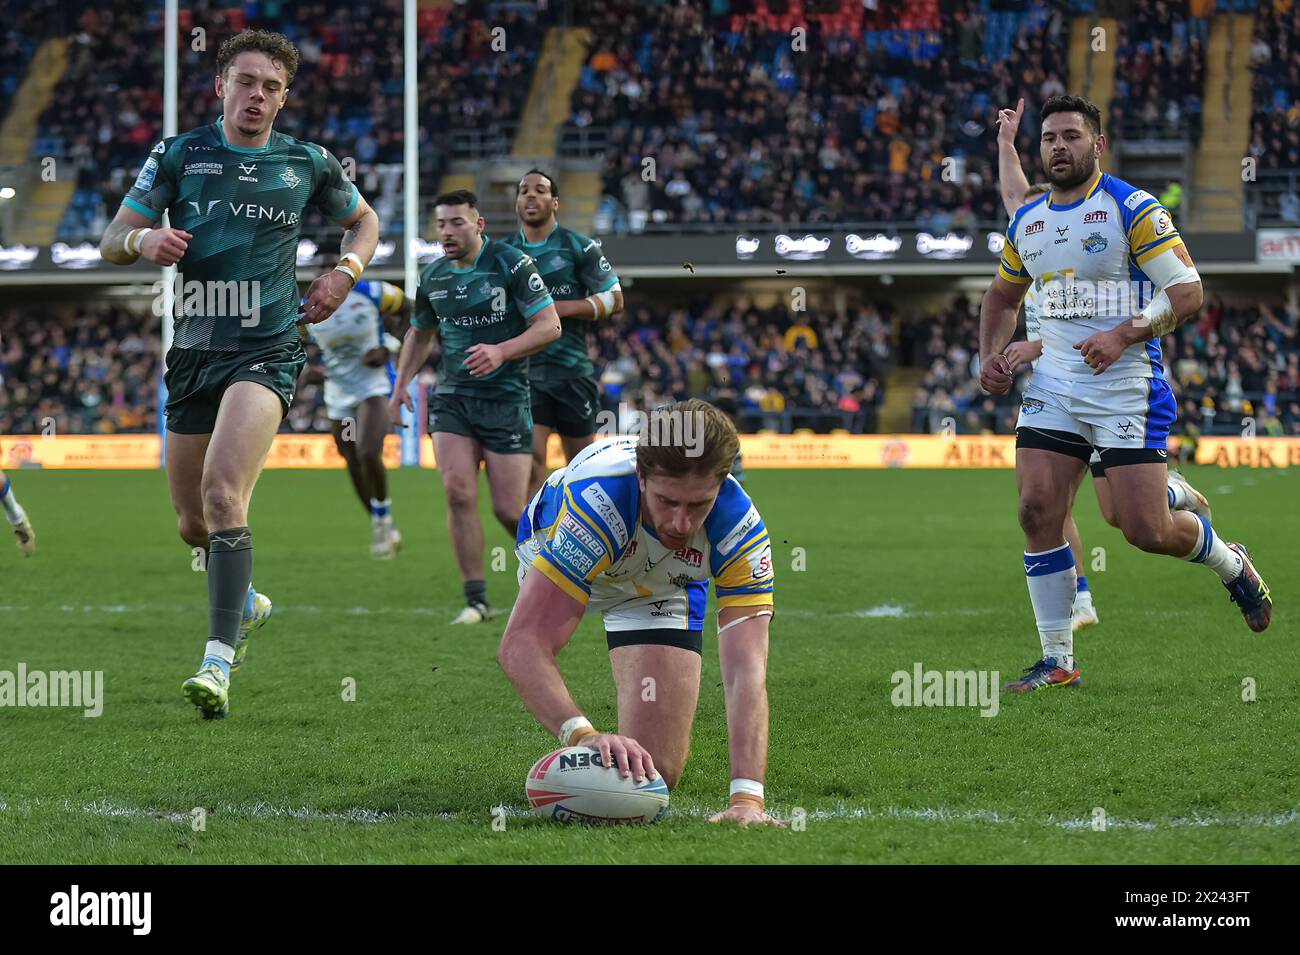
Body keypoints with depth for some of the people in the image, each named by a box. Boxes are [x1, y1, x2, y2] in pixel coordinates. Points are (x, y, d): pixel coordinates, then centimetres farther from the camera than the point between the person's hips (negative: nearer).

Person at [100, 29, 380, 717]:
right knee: (193, 525, 10)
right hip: (193, 351, 3)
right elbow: (111, 241, 6)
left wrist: (346, 271, 4)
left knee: (222, 491, -25)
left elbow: (364, 220, 23)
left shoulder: (308, 165, 5)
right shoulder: (178, 155, 5)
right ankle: (246, 603, 43)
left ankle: (218, 662, -29)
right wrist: (142, 240, -17)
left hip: (265, 351, -3)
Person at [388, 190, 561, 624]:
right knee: (458, 493, -13)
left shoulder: (512, 263, -9)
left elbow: (549, 325, -12)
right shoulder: (432, 276, 8)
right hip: (451, 397, 4)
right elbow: (420, 333, 25)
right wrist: (401, 384, 14)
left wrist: (501, 351, -26)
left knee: (509, 510, -4)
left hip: (505, 398, -4)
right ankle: (476, 600, -5)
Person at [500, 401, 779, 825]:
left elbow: (747, 672, -43)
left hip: (665, 586, 1)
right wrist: (582, 733, -67)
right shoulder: (596, 502, -47)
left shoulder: (740, 529, -39)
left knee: (654, 770, -8)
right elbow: (520, 646, -51)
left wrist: (747, 797, -56)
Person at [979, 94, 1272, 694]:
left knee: (1146, 530, -8)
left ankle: (1231, 563, 26)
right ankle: (1057, 661, 2)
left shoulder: (1133, 209, -9)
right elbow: (1003, 295, 28)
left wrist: (1123, 336, -25)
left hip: (1127, 387, -6)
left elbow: (1188, 291, -13)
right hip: (1053, 385, 6)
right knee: (1037, 510, -7)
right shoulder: (1026, 224, 10)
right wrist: (991, 354, 10)